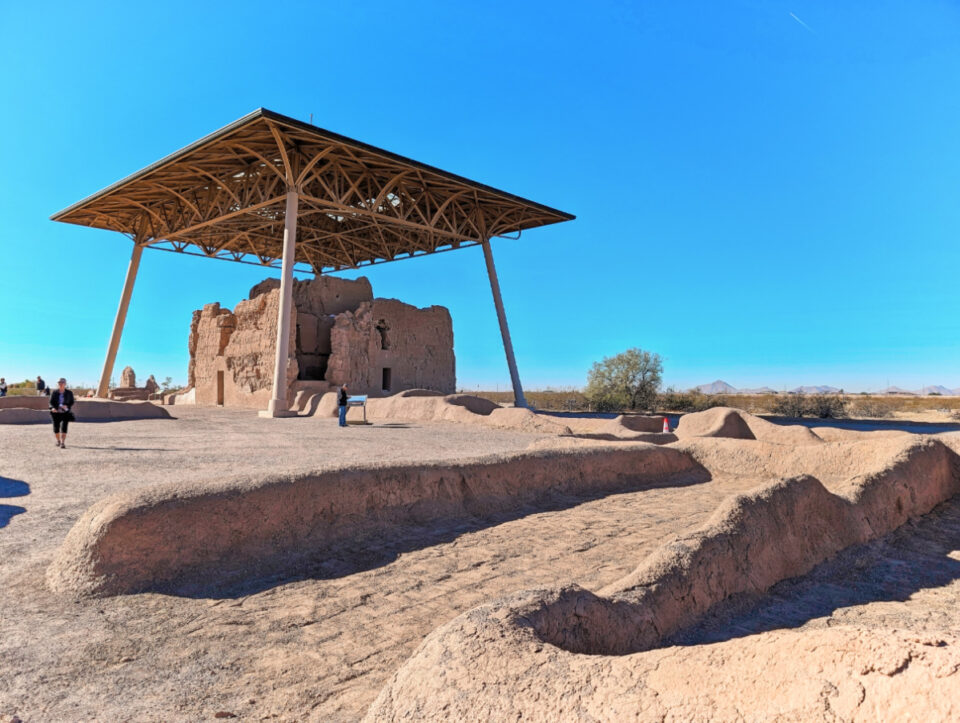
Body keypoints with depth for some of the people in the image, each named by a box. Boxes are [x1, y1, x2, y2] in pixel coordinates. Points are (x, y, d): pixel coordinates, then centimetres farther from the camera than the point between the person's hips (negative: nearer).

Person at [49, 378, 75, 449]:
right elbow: (51, 402, 2)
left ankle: (63, 443, -11)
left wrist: (67, 406, -19)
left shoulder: (69, 393, -1)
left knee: (64, 428, -12)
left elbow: (72, 403, 1)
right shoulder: (54, 392, 2)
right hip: (56, 413, 2)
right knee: (56, 428, 6)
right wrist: (52, 408, -18)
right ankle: (58, 441, 31)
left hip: (65, 413, -2)